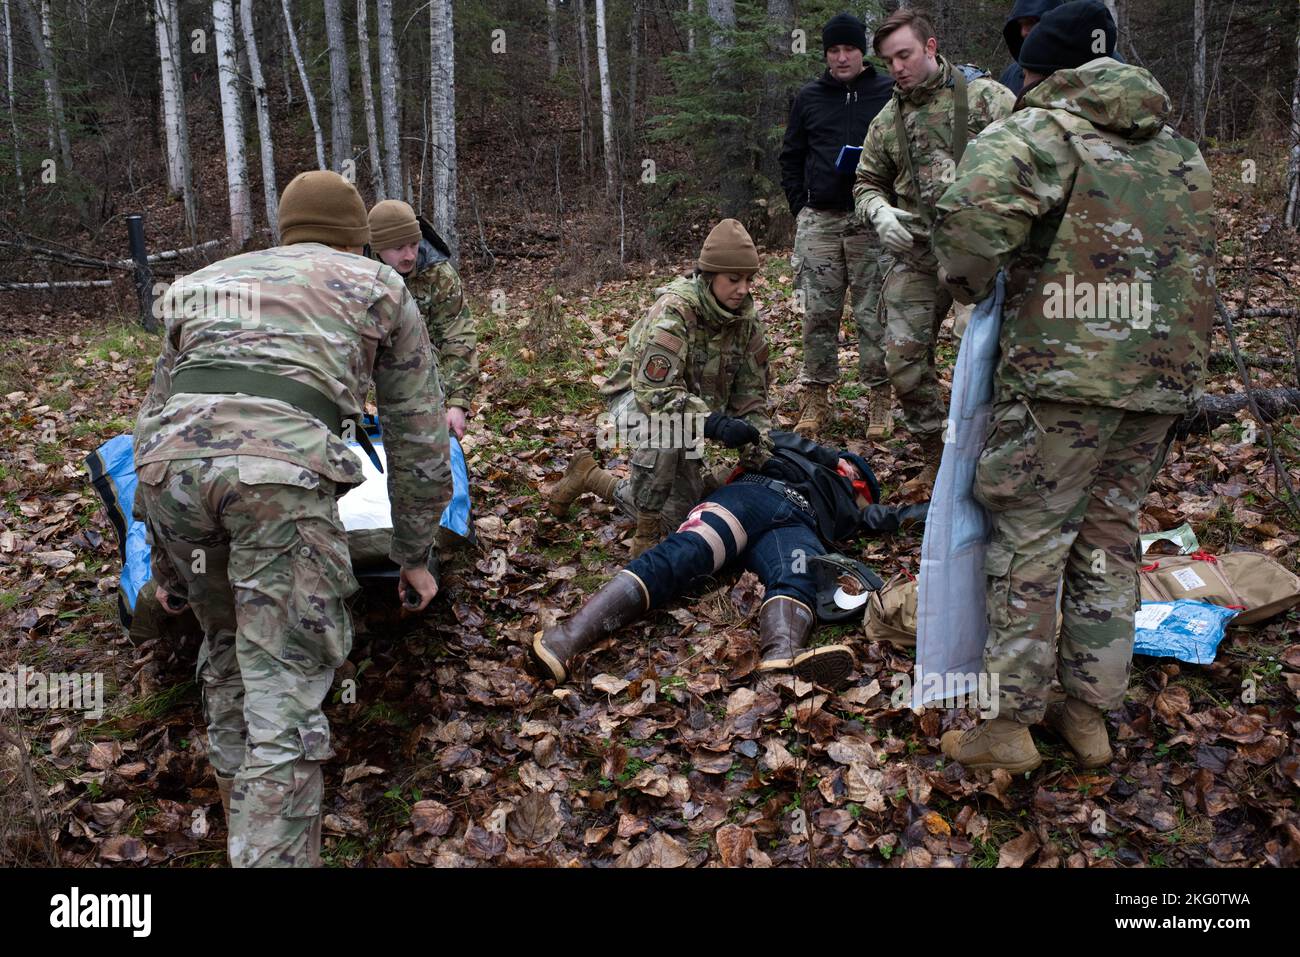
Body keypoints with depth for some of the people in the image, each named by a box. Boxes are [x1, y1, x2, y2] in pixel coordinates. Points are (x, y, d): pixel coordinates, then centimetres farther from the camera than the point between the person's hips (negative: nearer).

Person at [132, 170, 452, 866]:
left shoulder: (205, 281, 36)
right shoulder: (377, 285, 27)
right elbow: (419, 436, 25)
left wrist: (166, 565, 43)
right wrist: (414, 555, 35)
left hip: (169, 458, 5)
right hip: (282, 462, -5)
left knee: (226, 641, 28)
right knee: (285, 689, 1)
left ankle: (241, 803, 44)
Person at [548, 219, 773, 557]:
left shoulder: (747, 321, -10)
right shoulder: (673, 311, -30)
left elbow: (750, 391, -4)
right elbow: (655, 392, -38)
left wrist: (756, 447, -20)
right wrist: (712, 422, -50)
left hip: (687, 404, 7)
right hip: (636, 395, -7)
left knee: (678, 516, 6)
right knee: (660, 428, -44)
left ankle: (590, 476, 27)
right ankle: (646, 535, -25)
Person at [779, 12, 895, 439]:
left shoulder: (889, 93, 2)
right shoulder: (809, 98, 11)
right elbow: (791, 158, 17)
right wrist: (800, 207, 7)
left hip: (872, 220, -2)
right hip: (819, 220, 3)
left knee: (874, 313, -1)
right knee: (819, 313, 3)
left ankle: (880, 397, 7)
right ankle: (816, 396, 11)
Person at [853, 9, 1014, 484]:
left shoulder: (985, 96, -2)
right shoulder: (886, 121, 12)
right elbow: (866, 182, 19)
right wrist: (880, 212, -3)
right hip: (917, 254, 4)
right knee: (903, 359, 1)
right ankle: (935, 454, 19)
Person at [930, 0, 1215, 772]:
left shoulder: (1040, 132, -5)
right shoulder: (1181, 151, 19)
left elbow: (975, 213, -23)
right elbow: (1195, 261, 19)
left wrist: (968, 283, -5)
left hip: (1065, 371, -7)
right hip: (1166, 379, 7)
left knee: (1030, 541, 3)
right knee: (1111, 535, 16)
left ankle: (1010, 722, 9)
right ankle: (1090, 709, 24)